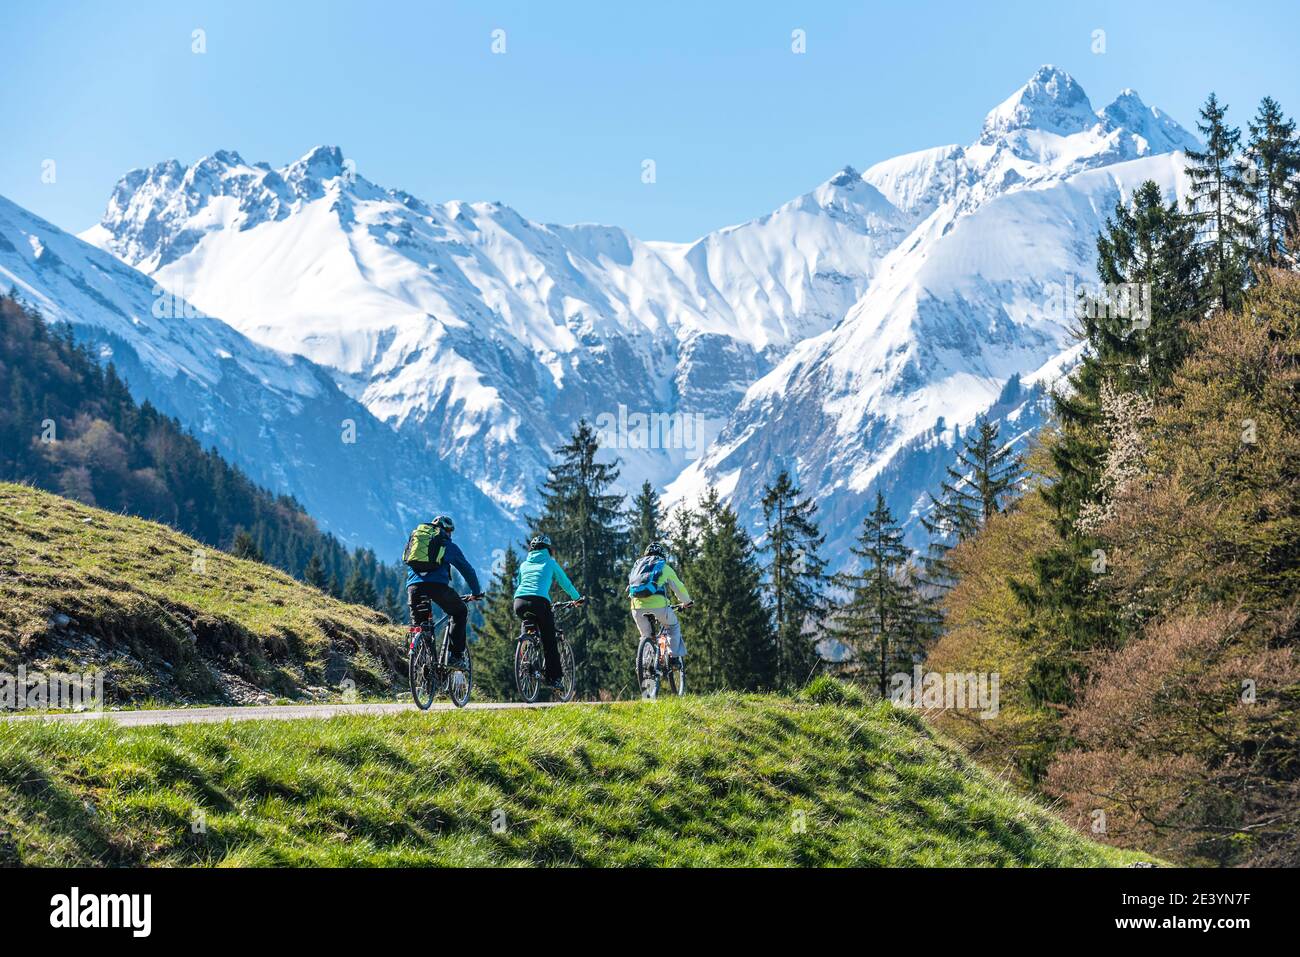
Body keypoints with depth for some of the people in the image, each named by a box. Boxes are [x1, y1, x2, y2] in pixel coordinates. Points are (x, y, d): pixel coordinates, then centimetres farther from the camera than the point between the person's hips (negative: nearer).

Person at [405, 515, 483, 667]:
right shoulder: (448, 545, 17)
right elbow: (467, 569, 22)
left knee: (418, 625, 16)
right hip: (437, 585, -3)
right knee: (460, 612, 20)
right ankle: (456, 655, 9)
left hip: (413, 586, 3)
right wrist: (475, 592, 32)